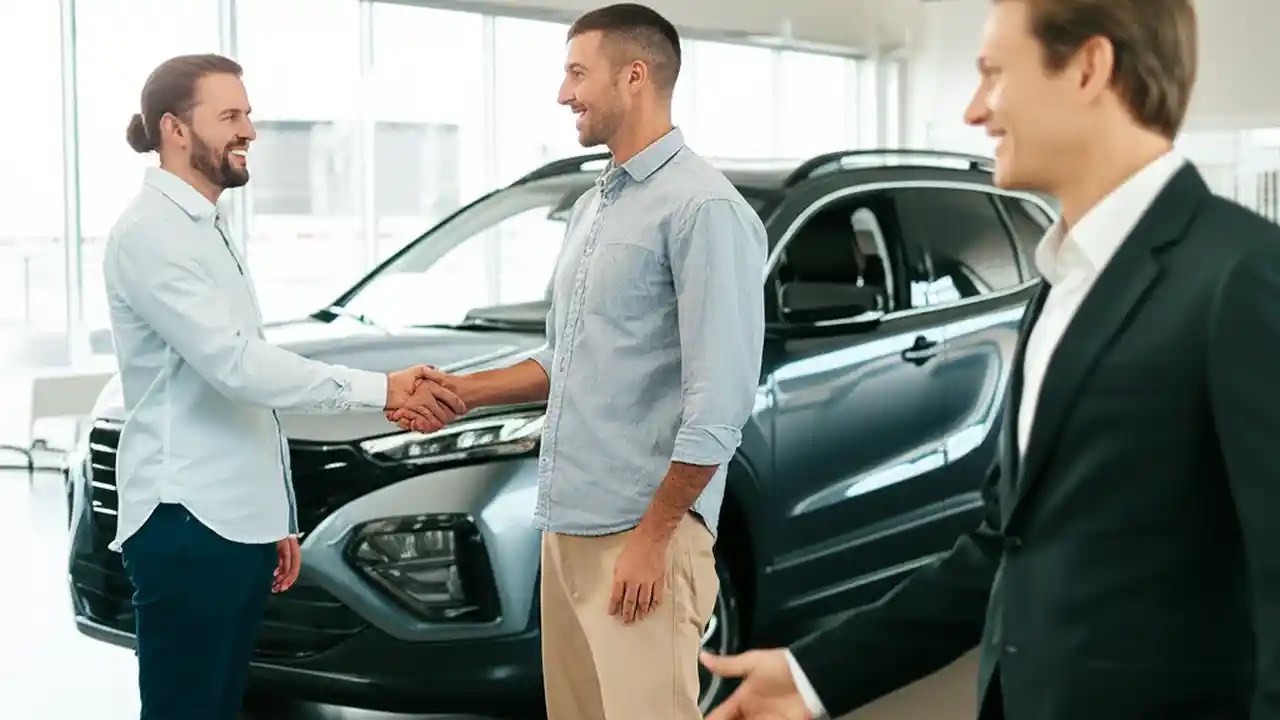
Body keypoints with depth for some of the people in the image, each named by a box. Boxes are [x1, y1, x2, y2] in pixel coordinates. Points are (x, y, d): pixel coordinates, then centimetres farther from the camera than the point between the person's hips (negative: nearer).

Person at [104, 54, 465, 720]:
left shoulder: (211, 232, 18)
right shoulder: (151, 233, -11)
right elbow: (236, 364, -21)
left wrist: (277, 519, 18)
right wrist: (381, 390, -21)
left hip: (238, 521, 9)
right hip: (186, 523, -9)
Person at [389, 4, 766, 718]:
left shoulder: (702, 208, -13)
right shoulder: (592, 208, 16)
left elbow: (719, 404, -18)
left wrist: (651, 536, -18)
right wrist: (464, 391, 12)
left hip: (639, 532, -9)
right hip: (567, 525, 9)